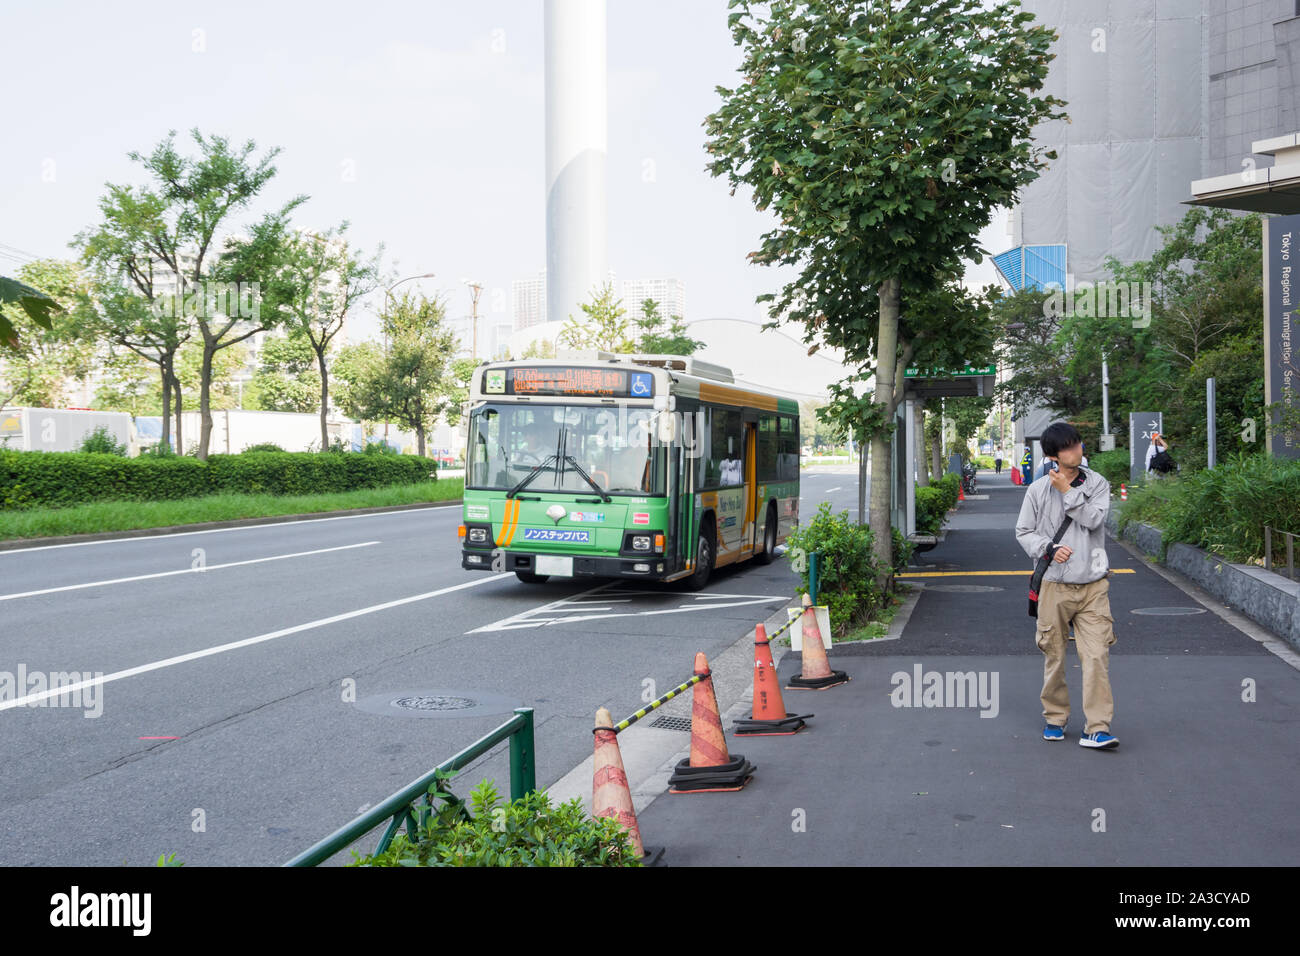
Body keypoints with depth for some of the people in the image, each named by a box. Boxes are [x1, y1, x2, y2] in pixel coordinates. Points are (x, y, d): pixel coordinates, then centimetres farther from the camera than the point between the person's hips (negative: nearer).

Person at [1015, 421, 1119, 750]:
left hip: (1093, 585, 0)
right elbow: (1023, 531, 6)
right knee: (1053, 655, 8)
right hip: (1055, 585, 0)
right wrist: (1049, 549, -11)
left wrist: (1068, 491, -10)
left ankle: (1097, 729, -8)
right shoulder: (1038, 489, 2)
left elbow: (1094, 519, -11)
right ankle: (1055, 718, 25)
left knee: (1097, 655, -9)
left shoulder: (1097, 484, 4)